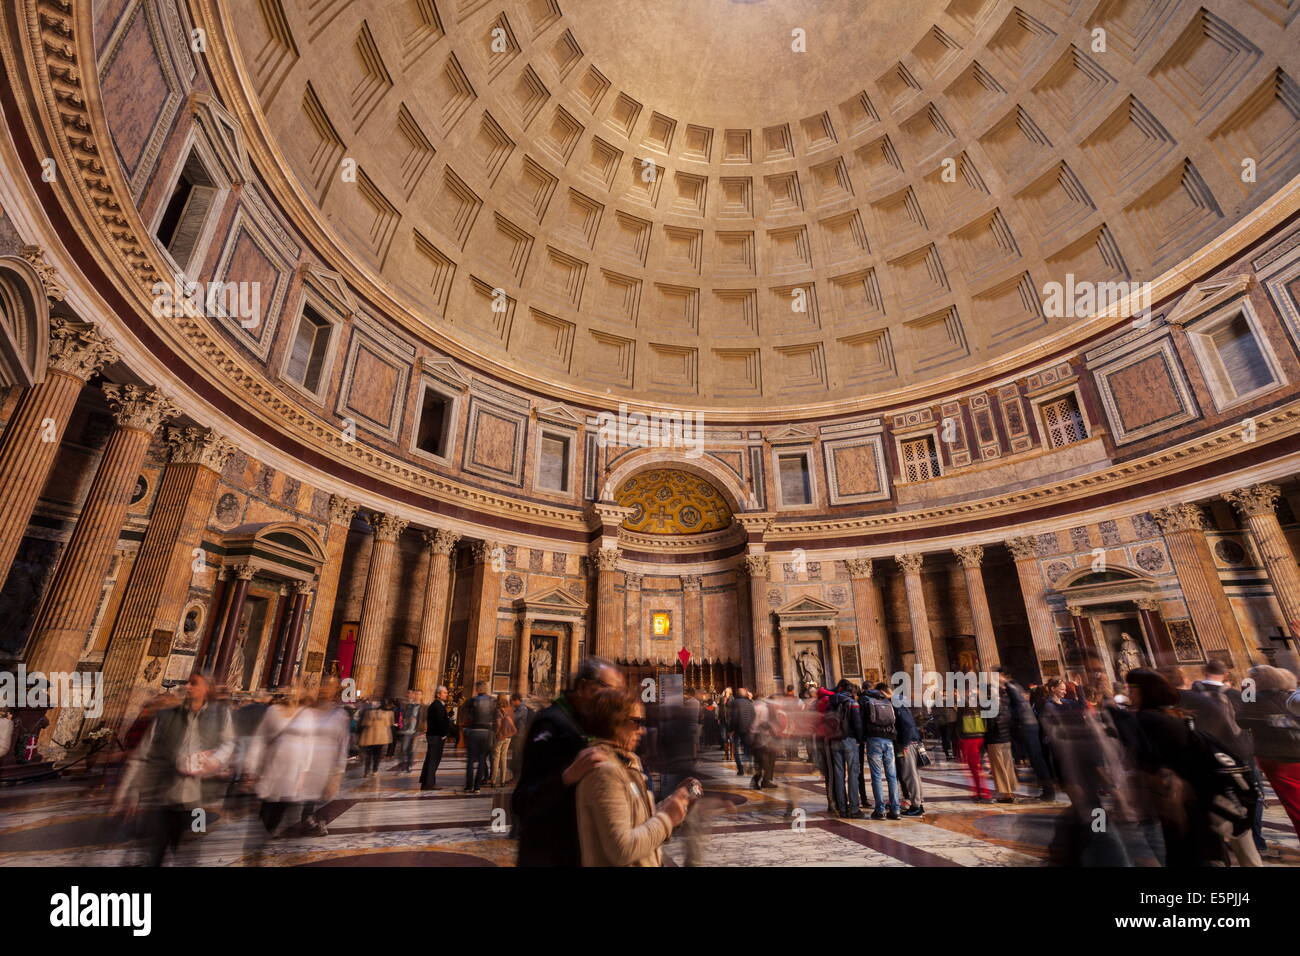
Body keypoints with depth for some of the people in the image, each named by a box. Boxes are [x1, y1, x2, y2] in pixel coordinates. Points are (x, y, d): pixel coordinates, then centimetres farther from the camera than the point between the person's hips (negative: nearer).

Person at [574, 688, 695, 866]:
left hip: (645, 862, 9)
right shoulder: (604, 770, -23)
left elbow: (643, 821, 8)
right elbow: (621, 849, -27)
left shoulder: (625, 763, 7)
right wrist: (667, 818, -19)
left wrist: (675, 799, -3)